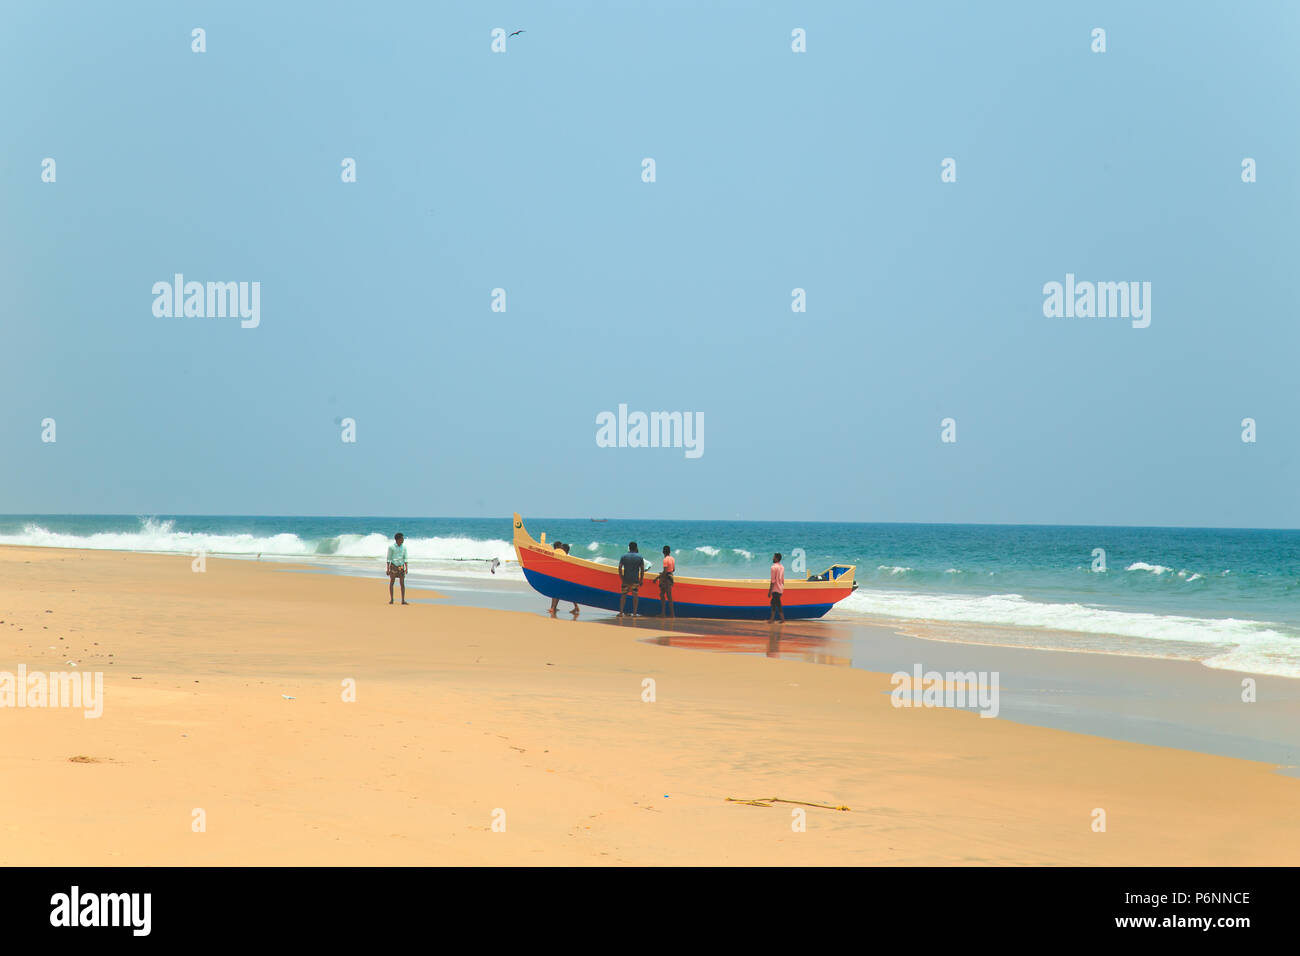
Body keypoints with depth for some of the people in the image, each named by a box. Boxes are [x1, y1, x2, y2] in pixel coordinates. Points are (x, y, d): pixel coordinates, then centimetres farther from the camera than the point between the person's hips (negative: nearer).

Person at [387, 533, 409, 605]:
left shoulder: (404, 547, 5)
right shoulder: (391, 547, -6)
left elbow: (405, 558, 9)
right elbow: (388, 558, -4)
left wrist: (406, 568, 2)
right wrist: (388, 569, -8)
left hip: (401, 566, 3)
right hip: (393, 566, -3)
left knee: (402, 583, -3)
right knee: (391, 582, 2)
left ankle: (403, 600, -3)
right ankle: (391, 599, 10)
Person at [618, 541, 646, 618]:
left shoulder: (624, 557, 2)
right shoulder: (640, 557, 1)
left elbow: (620, 568, -4)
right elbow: (642, 570, -1)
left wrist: (621, 578, 3)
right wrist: (641, 580, 5)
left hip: (626, 580, 1)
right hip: (635, 580, -1)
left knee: (623, 595, 9)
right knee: (635, 596, 6)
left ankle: (621, 612, 5)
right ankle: (634, 613, 3)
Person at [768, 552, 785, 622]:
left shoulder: (774, 567, -15)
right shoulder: (782, 567, 11)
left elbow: (773, 580, -18)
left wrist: (769, 591, -15)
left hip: (775, 589, -8)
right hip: (780, 589, 8)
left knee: (778, 604, -5)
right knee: (773, 603, 17)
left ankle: (783, 619, -5)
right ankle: (772, 618, 18)